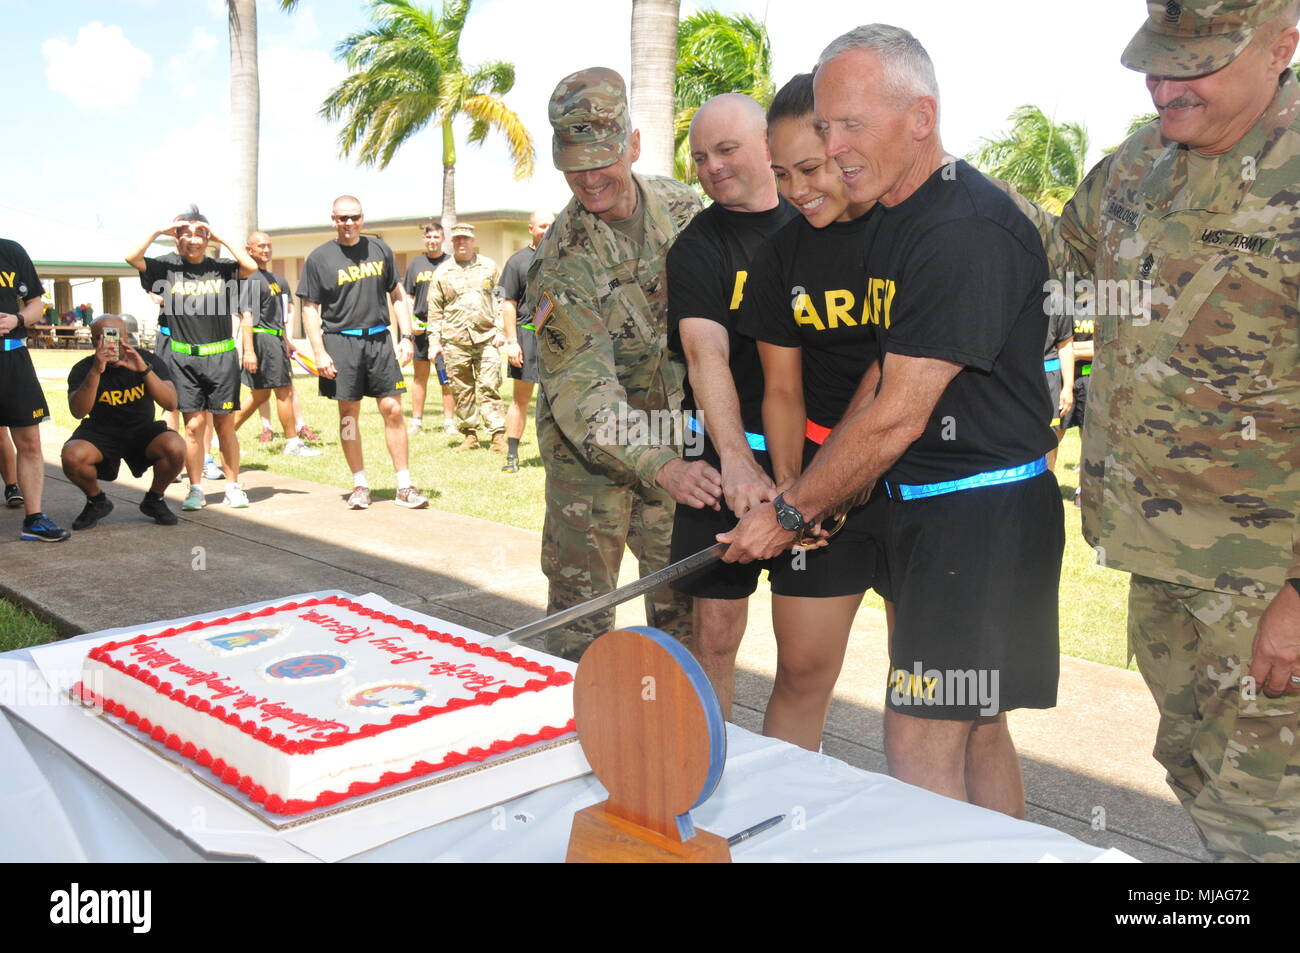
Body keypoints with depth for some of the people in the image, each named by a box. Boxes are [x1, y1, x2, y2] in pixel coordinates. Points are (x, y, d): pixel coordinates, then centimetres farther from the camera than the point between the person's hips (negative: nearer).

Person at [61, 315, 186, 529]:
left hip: (142, 431, 0)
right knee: (72, 456, -32)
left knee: (175, 447, -32)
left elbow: (171, 404, -23)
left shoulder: (149, 361, -9)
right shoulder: (83, 369, -10)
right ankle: (97, 502, 3)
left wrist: (144, 370, -36)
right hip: (101, 432, 0)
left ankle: (154, 500, 0)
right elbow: (78, 412, -27)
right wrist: (96, 371, -38)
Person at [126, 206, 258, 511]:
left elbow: (251, 266, -14)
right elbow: (132, 258, -7)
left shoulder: (221, 267, 4)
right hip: (184, 358, 0)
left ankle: (233, 486, 14)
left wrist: (221, 239, -7)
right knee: (194, 425, 1)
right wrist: (158, 232, -5)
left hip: (222, 356, 0)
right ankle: (196, 489, 9)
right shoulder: (168, 267, 5)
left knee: (224, 425, 5)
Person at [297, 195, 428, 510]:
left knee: (392, 410, -2)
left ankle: (404, 487, 4)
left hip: (379, 339, 2)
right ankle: (360, 484, 15)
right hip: (341, 341, -2)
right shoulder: (319, 259, 2)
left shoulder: (380, 250, 9)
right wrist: (319, 353, -7)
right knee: (349, 413, 4)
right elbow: (310, 309, 1)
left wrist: (407, 336, 5)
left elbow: (397, 295, 15)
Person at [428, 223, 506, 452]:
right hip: (455, 340, 1)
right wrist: (435, 340, 6)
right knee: (462, 390, 5)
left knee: (489, 388, -6)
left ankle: (498, 435, -5)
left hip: (486, 338, -1)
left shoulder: (489, 267, 10)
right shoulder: (442, 272, 10)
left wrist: (500, 330, 3)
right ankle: (470, 435, 14)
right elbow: (435, 310, 12)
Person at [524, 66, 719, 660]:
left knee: (683, 600, 10)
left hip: (679, 438, 4)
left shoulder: (682, 208, -4)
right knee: (580, 605, 3)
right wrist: (660, 467, -40)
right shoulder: (563, 260, -19)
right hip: (589, 447, -3)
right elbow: (580, 389, -27)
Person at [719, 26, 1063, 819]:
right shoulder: (891, 220, 10)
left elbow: (898, 417, -22)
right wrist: (810, 493, 6)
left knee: (921, 741, -6)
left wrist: (792, 513, -13)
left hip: (984, 510, -9)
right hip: (928, 507, 10)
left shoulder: (969, 231, -21)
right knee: (976, 725, 18)